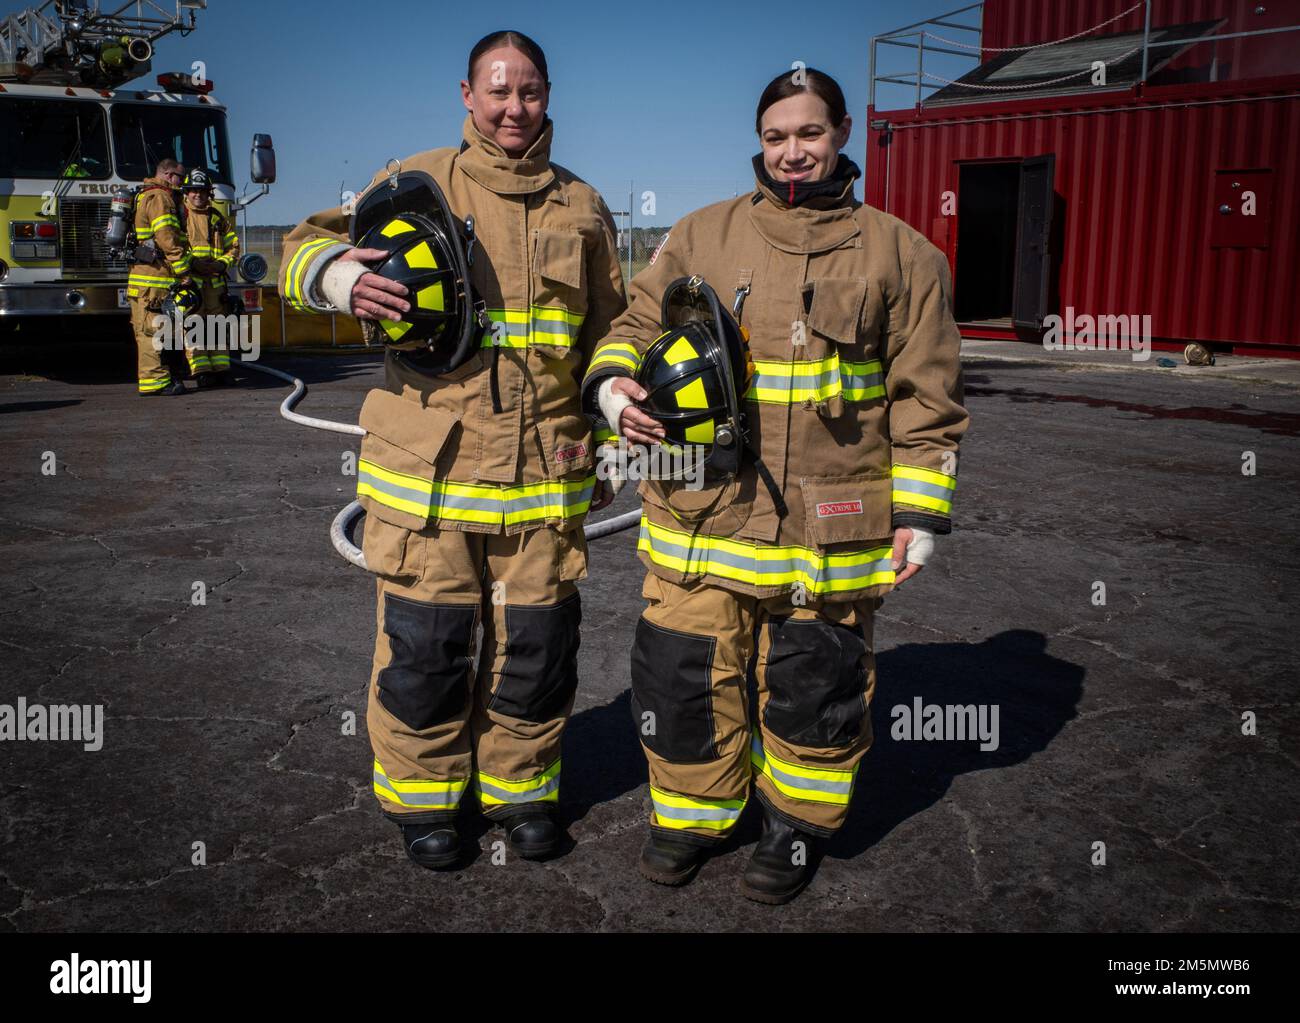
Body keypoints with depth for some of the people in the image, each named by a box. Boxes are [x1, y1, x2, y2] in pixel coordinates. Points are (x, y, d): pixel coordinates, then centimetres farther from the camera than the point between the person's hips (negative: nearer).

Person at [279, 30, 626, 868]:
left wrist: (602, 435, 13)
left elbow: (608, 335, 19)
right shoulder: (416, 183, 5)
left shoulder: (582, 207, 13)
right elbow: (307, 247, 5)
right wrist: (341, 275, -19)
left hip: (545, 476, 2)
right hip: (427, 469, -2)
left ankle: (520, 788, 29)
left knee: (537, 642, 9)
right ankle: (424, 797, 25)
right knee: (425, 643, 4)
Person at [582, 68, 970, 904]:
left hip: (832, 523, -1)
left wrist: (919, 510, 0)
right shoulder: (702, 236, 9)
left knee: (814, 681, 9)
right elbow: (639, 323, 14)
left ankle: (798, 824, 33)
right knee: (687, 671, 6)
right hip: (703, 514, 2)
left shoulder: (898, 252, 5)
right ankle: (696, 813, 30)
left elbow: (926, 394, 4)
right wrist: (614, 382, -9)